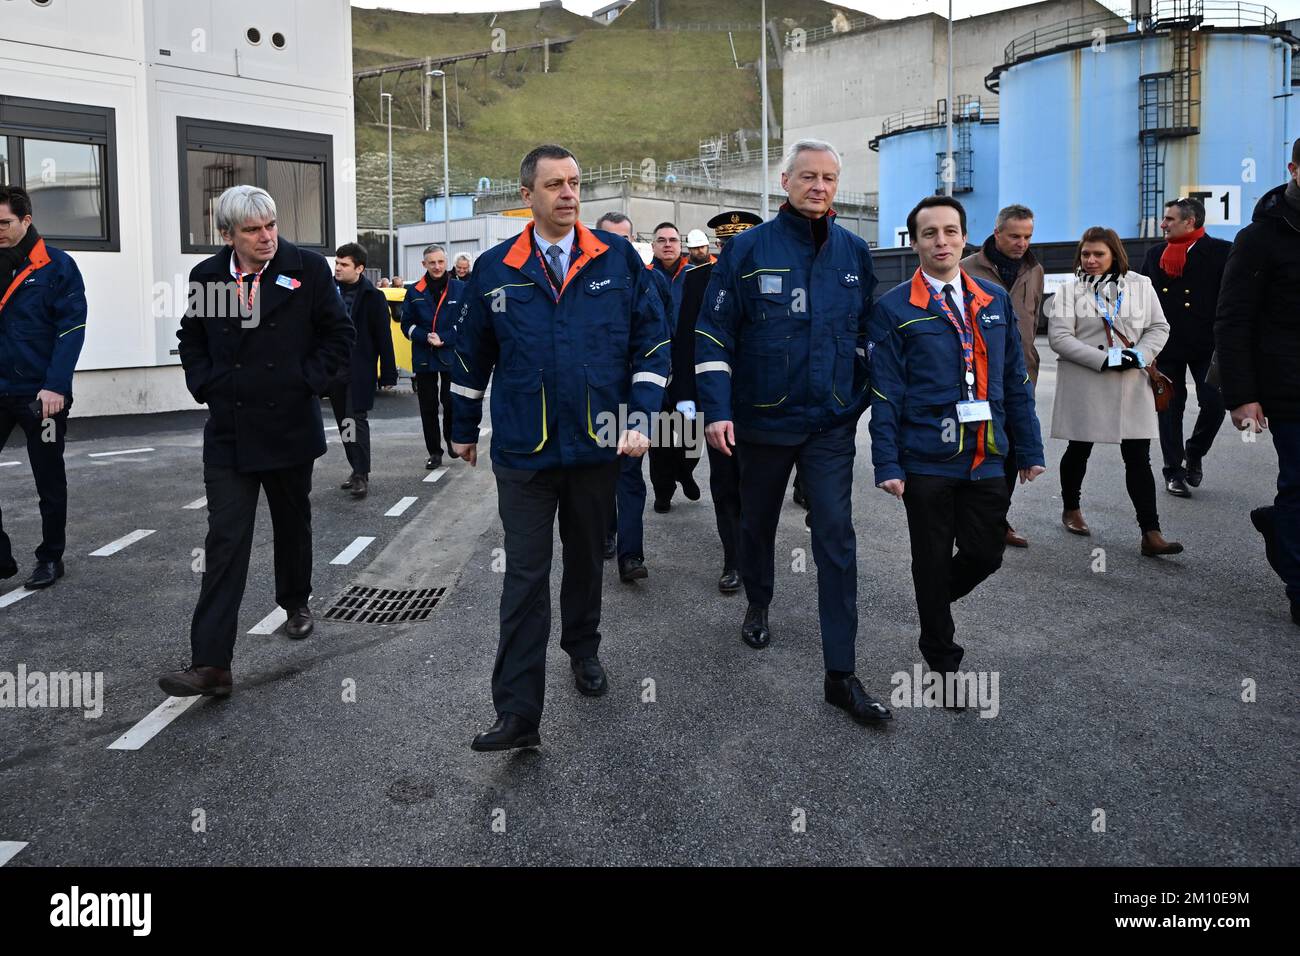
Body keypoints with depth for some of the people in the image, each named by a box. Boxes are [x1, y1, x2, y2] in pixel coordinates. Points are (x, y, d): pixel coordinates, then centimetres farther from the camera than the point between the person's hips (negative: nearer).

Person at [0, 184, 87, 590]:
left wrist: (56, 385, -18)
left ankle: (50, 558, 22)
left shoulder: (57, 266, -5)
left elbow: (72, 328, -11)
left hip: (41, 393, -4)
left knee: (49, 481, 9)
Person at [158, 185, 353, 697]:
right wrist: (205, 385, 2)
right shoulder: (206, 276, 1)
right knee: (225, 540, -5)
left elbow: (338, 334, 0)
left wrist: (309, 382, -8)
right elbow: (191, 339, 15)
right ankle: (210, 664, -6)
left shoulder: (309, 269, -5)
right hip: (229, 431, 1)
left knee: (293, 524, 17)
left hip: (290, 426, 0)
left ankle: (295, 602, 44)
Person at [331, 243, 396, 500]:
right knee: (344, 423, 12)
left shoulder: (372, 297, -7)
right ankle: (357, 470, 23)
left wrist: (388, 372, -9)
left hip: (360, 371, -5)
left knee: (356, 421, -8)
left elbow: (383, 337, -7)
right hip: (334, 369, 5)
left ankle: (362, 476, -3)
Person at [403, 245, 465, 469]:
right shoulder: (415, 292, 5)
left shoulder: (460, 289, 0)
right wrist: (426, 337, -11)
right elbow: (407, 324, 7)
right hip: (424, 358, 2)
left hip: (452, 356, -2)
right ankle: (434, 452, 15)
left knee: (451, 401, -6)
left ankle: (451, 438, 23)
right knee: (428, 406, 5)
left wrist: (443, 339, -12)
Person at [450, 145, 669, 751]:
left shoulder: (618, 259, 0)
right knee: (525, 577, -1)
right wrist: (464, 429, 17)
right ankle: (518, 712, 2)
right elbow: (471, 355, 11)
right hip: (523, 451, -1)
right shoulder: (494, 269, 1)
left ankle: (583, 649, 43)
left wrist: (640, 419, -8)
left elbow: (652, 341, 1)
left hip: (598, 445, 1)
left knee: (586, 558, 18)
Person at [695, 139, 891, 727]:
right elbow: (713, 334, -6)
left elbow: (867, 333, 13)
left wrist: (873, 401, 9)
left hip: (832, 422, 1)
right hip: (762, 418, 0)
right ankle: (757, 607, 46)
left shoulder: (854, 253, 4)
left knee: (836, 537, -7)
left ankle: (841, 675, -3)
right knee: (757, 522, 18)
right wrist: (717, 410, -13)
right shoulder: (747, 249, -5)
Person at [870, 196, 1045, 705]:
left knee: (986, 555, 7)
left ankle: (933, 600, 39)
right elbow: (885, 393, -6)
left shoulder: (995, 300, 9)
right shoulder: (895, 308, -4)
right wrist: (887, 465, -11)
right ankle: (942, 660, 25)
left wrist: (1030, 450, 8)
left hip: (987, 459, 4)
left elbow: (1016, 381, 10)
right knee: (933, 563, 8)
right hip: (927, 463, -3)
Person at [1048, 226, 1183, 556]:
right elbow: (1059, 337, -10)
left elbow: (1158, 327, 8)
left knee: (1138, 457, -2)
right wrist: (1103, 359, -17)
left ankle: (1151, 534, -4)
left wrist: (1140, 355, -11)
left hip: (1131, 384, 2)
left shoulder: (1140, 285, 6)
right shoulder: (1070, 290, -2)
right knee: (1079, 450, 13)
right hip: (1083, 385, -2)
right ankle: (1071, 509, 35)